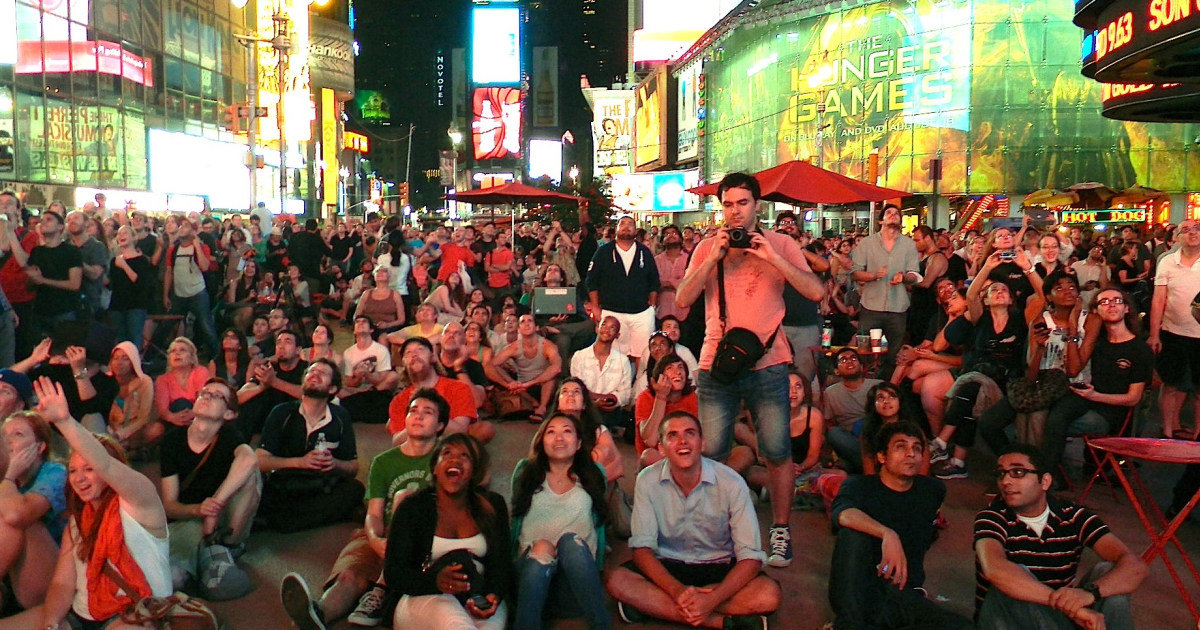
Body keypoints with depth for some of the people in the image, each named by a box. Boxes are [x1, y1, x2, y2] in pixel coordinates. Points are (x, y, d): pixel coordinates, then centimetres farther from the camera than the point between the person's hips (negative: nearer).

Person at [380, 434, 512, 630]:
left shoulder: (492, 506, 10)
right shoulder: (412, 507, 1)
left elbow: (502, 566, 5)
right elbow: (393, 573, -6)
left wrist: (494, 595, -19)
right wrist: (434, 580, -27)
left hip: (478, 598, 2)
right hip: (420, 598, -2)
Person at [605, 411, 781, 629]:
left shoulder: (731, 483, -16)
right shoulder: (647, 480, -12)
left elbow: (750, 557, -17)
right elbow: (642, 547, -12)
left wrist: (711, 600, -32)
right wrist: (677, 590, -31)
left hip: (720, 569, 0)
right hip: (667, 567, 1)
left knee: (769, 595, -29)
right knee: (617, 581, -28)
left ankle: (652, 605, -23)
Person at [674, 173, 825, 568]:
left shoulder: (780, 244, 4)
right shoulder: (707, 247, 8)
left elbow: (816, 292, -9)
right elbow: (683, 299, -3)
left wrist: (771, 257, -15)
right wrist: (715, 257, -11)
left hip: (767, 362, -1)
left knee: (777, 453, 1)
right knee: (711, 454, 2)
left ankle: (780, 531, 17)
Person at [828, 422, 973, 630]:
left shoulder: (932, 490, 12)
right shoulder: (860, 486, 0)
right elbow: (843, 514, -25)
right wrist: (888, 535, -41)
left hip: (902, 593, 4)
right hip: (856, 594, -3)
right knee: (854, 533, -29)